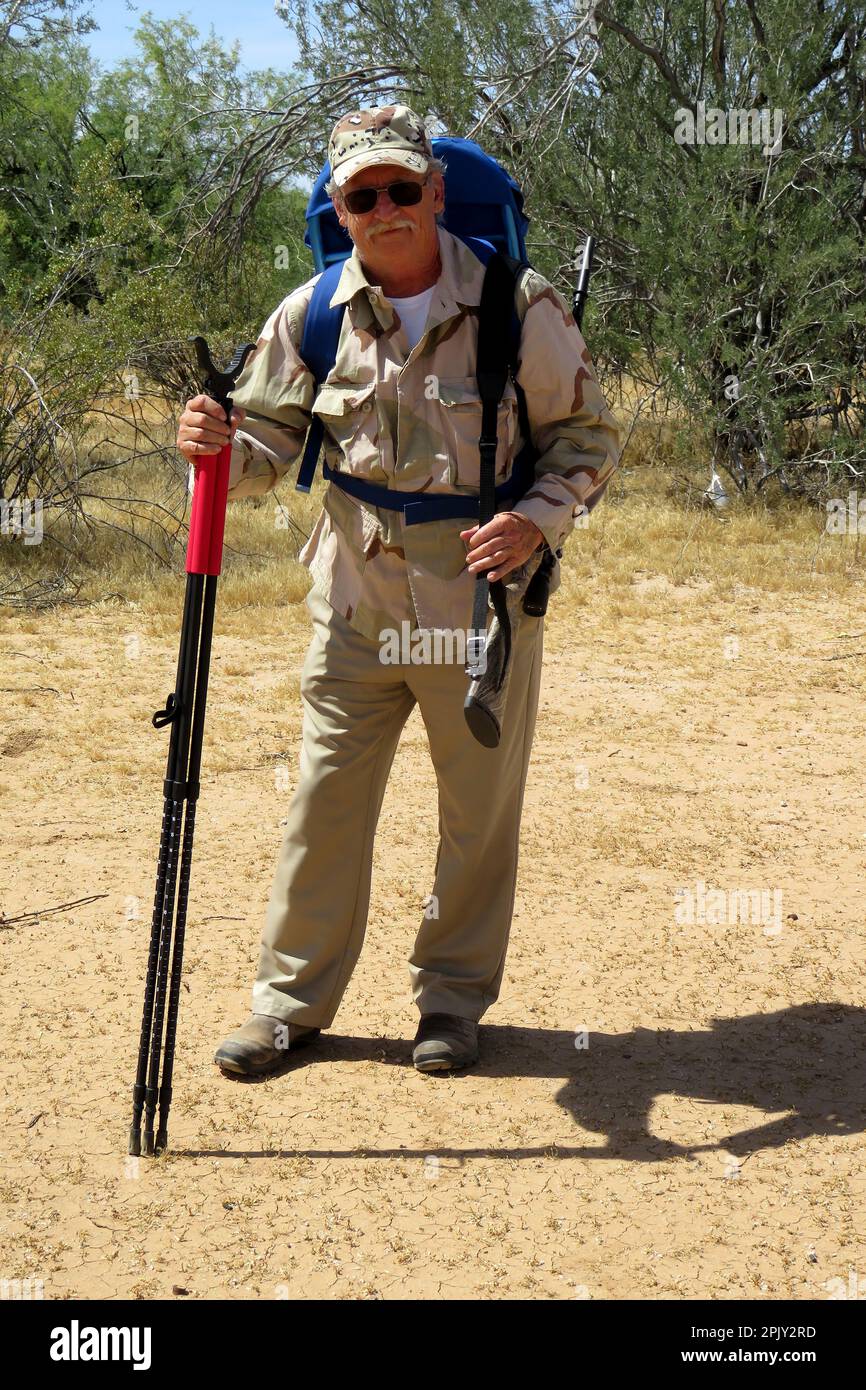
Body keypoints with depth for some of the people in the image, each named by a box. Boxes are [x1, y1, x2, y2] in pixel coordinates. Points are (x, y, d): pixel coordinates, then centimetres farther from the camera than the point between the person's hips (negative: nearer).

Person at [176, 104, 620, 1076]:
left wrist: (537, 521, -18)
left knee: (479, 811, 10)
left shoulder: (519, 308, -9)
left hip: (483, 604, -2)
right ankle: (293, 997, 21)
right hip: (355, 603, 2)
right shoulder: (311, 316, -2)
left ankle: (453, 996, 28)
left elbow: (586, 437, -1)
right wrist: (221, 447, -23)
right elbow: (268, 449, 1)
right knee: (324, 800, 6)